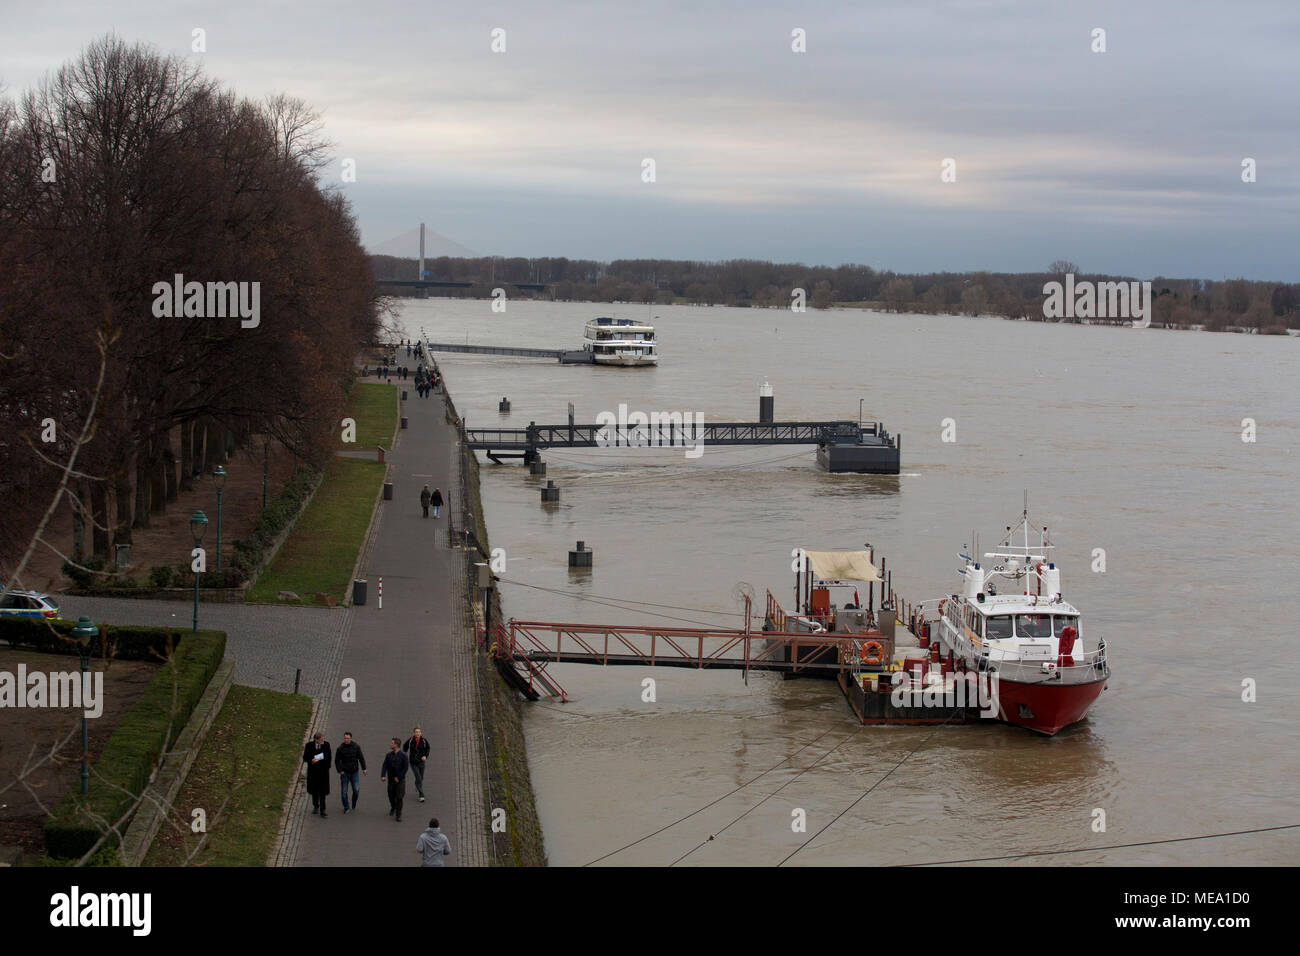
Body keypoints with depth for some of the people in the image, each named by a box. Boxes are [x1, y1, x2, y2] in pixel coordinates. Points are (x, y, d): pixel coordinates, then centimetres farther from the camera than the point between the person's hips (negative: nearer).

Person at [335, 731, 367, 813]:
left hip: (354, 772, 0)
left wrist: (363, 768, -3)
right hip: (344, 773, 0)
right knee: (344, 791, 3)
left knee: (356, 790, -5)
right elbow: (337, 760, 1)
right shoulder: (340, 748, -6)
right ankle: (346, 807, 16)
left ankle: (354, 804, 20)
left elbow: (361, 758, 1)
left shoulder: (356, 746, -5)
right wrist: (340, 770, -6)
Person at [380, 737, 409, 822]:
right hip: (391, 779, 4)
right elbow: (385, 766, -1)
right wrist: (383, 776, -15)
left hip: (400, 779, -4)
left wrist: (399, 777, -13)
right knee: (391, 796, 13)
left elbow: (405, 767, -10)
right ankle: (393, 808, 41)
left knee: (399, 798, -6)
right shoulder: (389, 755, 2)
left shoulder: (403, 755, -9)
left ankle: (398, 815, 2)